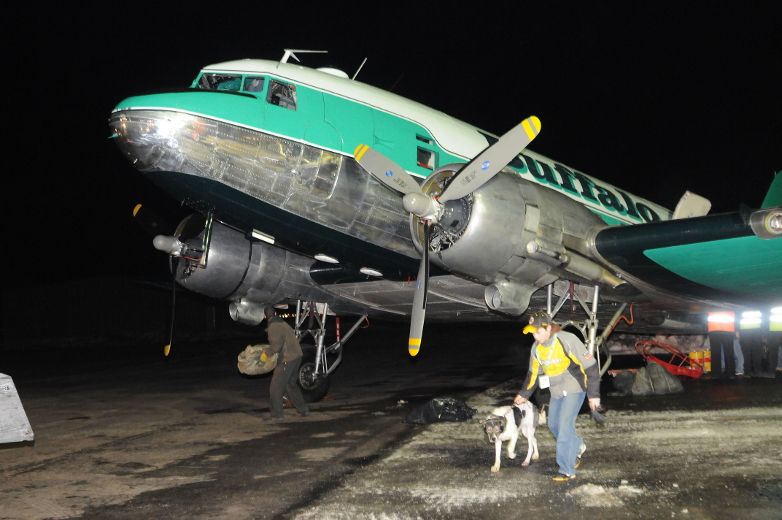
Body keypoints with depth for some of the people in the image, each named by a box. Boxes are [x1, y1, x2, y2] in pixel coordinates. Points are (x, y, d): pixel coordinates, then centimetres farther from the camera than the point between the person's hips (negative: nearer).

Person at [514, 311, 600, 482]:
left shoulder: (567, 340, -25)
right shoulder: (536, 347, -3)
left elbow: (590, 365, -21)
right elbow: (533, 373, 13)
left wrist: (593, 394, -19)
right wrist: (524, 394, 17)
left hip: (574, 390, -7)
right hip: (556, 391, 7)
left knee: (565, 426, -13)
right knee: (554, 425, 14)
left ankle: (567, 470, -4)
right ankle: (577, 447, 41)